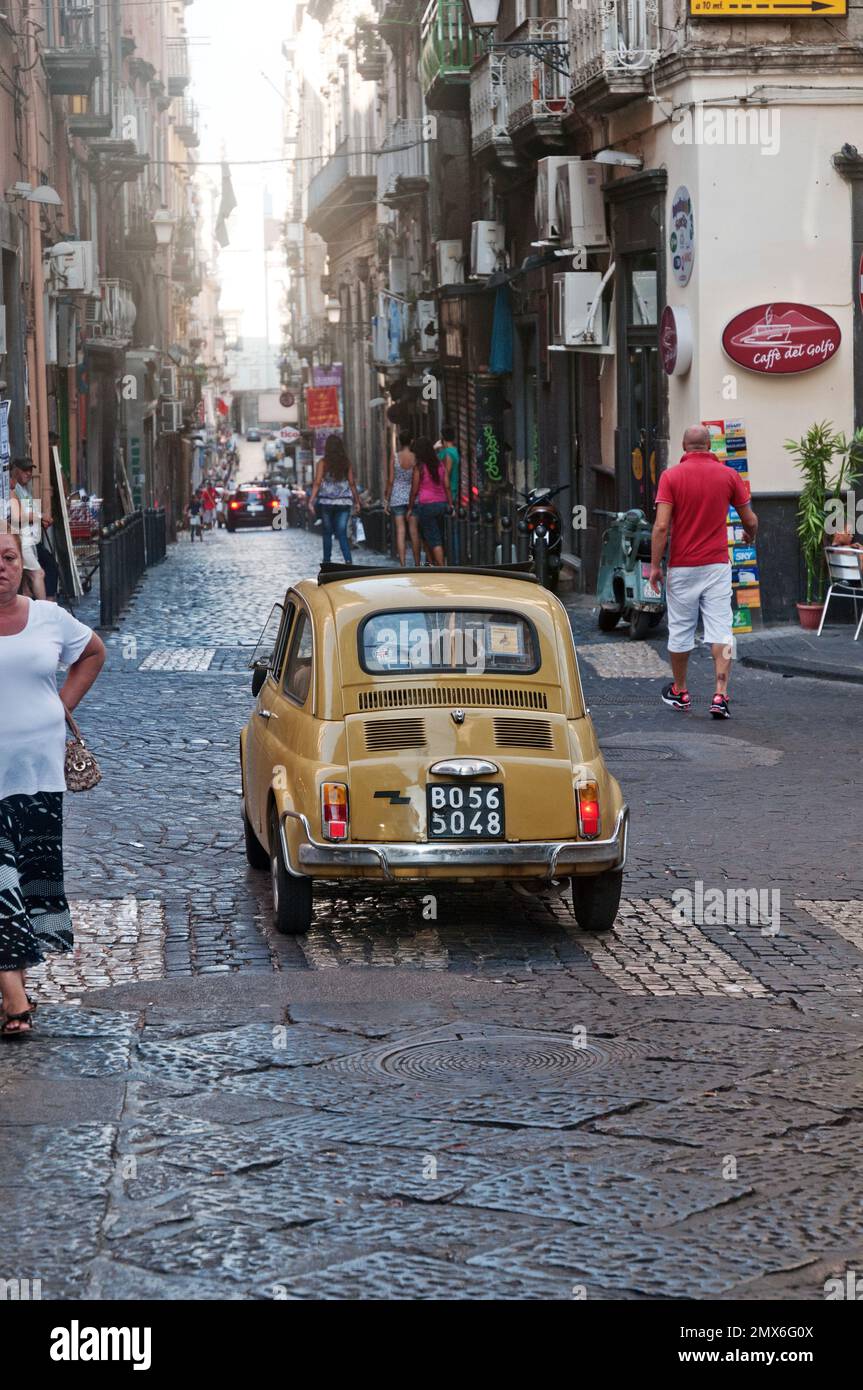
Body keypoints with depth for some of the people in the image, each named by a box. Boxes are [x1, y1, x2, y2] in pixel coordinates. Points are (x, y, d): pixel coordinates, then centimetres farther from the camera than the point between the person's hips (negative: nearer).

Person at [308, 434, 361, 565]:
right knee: (342, 533, 1)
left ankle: (327, 561, 18)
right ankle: (348, 560, -17)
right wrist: (357, 501, 11)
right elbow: (352, 483, 3)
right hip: (344, 502, 1)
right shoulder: (346, 462, 1)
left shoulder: (323, 463, -5)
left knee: (327, 533, 13)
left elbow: (317, 483, -10)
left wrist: (311, 501, -10)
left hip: (326, 502, -1)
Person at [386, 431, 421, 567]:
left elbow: (390, 481, -4)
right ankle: (417, 564, 10)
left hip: (397, 497, 0)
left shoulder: (394, 457, -5)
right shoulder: (416, 458, -4)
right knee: (414, 532, 6)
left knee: (400, 532, 0)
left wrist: (387, 500, 3)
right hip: (412, 496, 0)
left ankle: (402, 565, -5)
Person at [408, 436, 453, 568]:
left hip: (426, 504, -5)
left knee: (434, 539, -4)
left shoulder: (419, 467, -8)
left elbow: (414, 490, -5)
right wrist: (450, 504, 11)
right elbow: (447, 486, 5)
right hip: (442, 503, 5)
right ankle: (434, 563, 23)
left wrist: (410, 508, 4)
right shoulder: (440, 465, 6)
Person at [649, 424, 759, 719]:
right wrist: (751, 535, 29)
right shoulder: (729, 475, -1)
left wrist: (655, 565, -6)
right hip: (717, 565, 1)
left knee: (680, 631, 13)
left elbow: (661, 525, -13)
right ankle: (720, 695, -12)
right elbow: (750, 520, 6)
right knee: (720, 631, -2)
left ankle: (680, 692, 27)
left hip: (682, 567, 0)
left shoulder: (671, 476, -7)